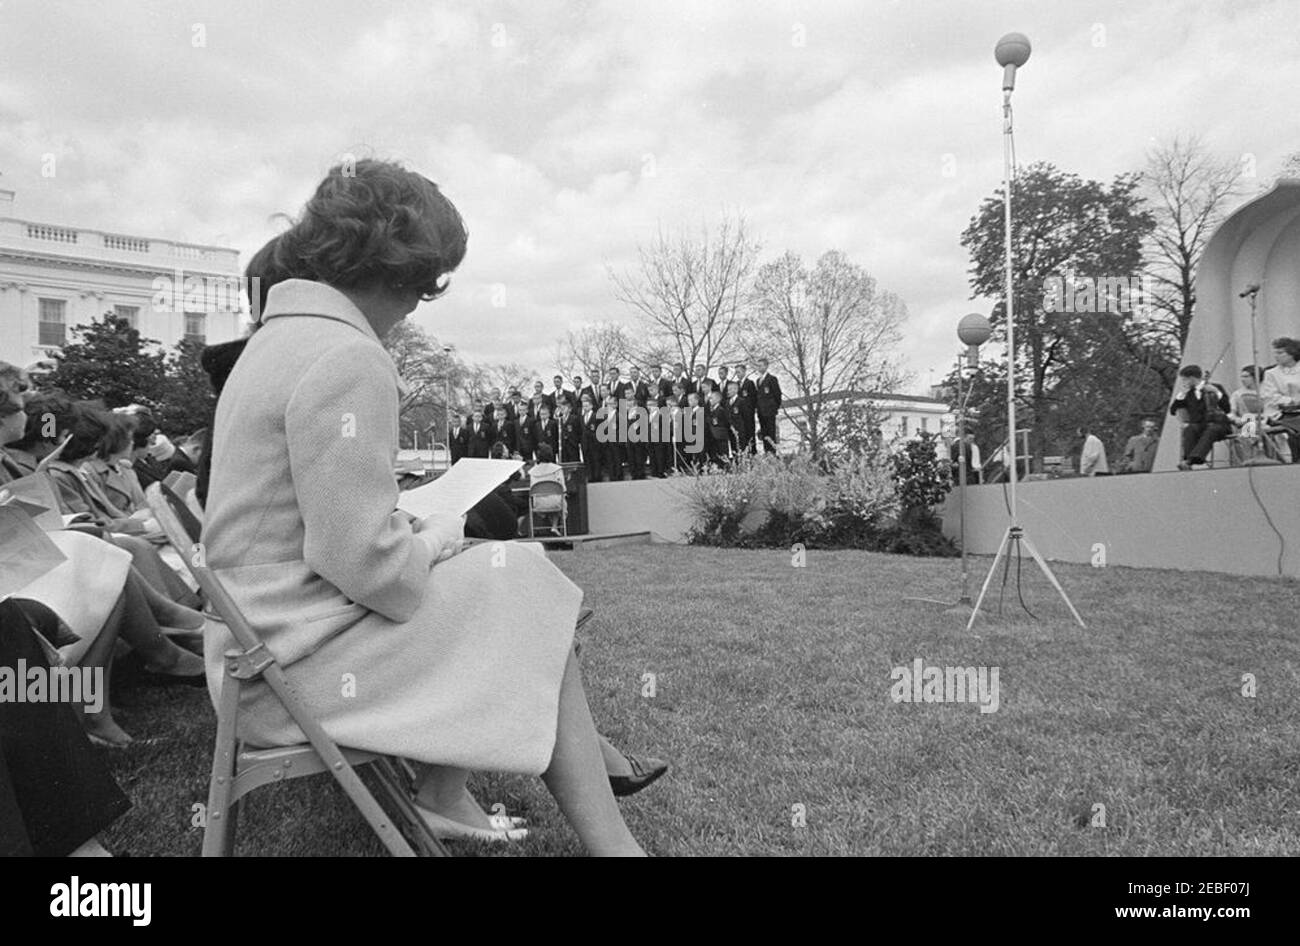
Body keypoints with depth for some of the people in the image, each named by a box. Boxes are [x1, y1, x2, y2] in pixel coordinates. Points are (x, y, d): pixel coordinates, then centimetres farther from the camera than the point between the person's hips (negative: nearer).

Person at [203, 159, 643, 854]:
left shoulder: (276, 338, 13)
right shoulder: (346, 359, -20)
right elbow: (363, 560, -25)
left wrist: (417, 534, 8)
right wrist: (439, 536, -6)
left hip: (262, 642, 9)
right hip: (305, 664, -9)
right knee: (531, 607, 1)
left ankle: (443, 795, 17)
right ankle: (607, 840, 5)